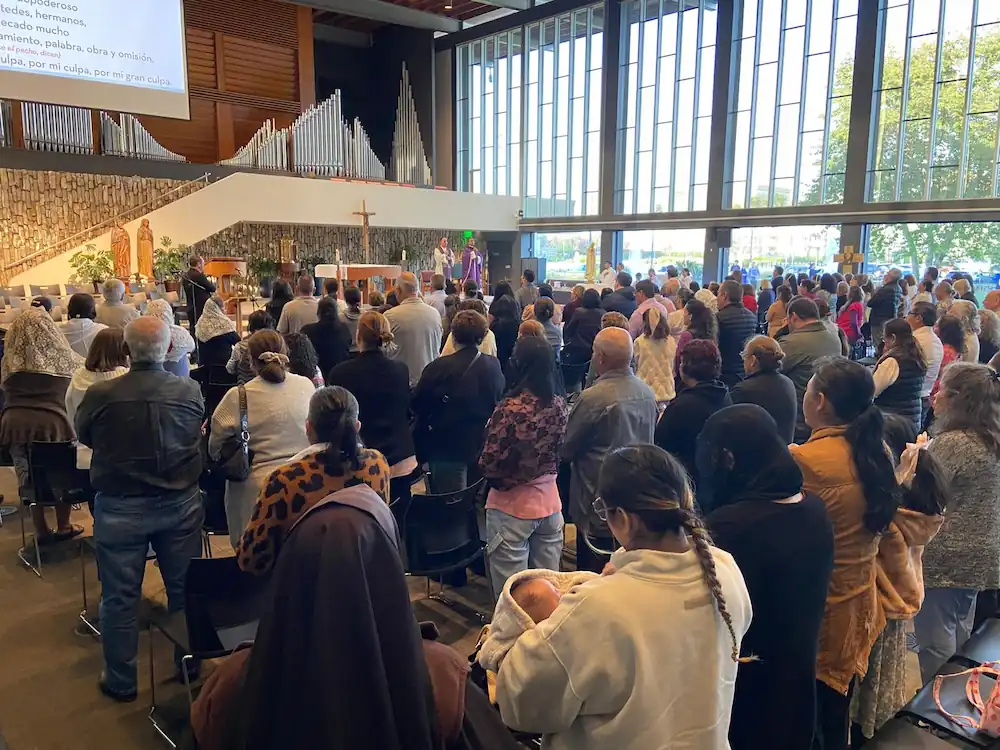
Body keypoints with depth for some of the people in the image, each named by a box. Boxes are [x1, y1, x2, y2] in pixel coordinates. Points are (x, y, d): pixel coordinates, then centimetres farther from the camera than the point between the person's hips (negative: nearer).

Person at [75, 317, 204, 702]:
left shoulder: (100, 394, -16)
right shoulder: (191, 391, -12)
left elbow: (84, 436, 5)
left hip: (120, 508, -1)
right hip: (181, 503, 2)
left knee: (120, 595, 13)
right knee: (184, 587, 17)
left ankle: (121, 680, 27)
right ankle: (189, 663, 33)